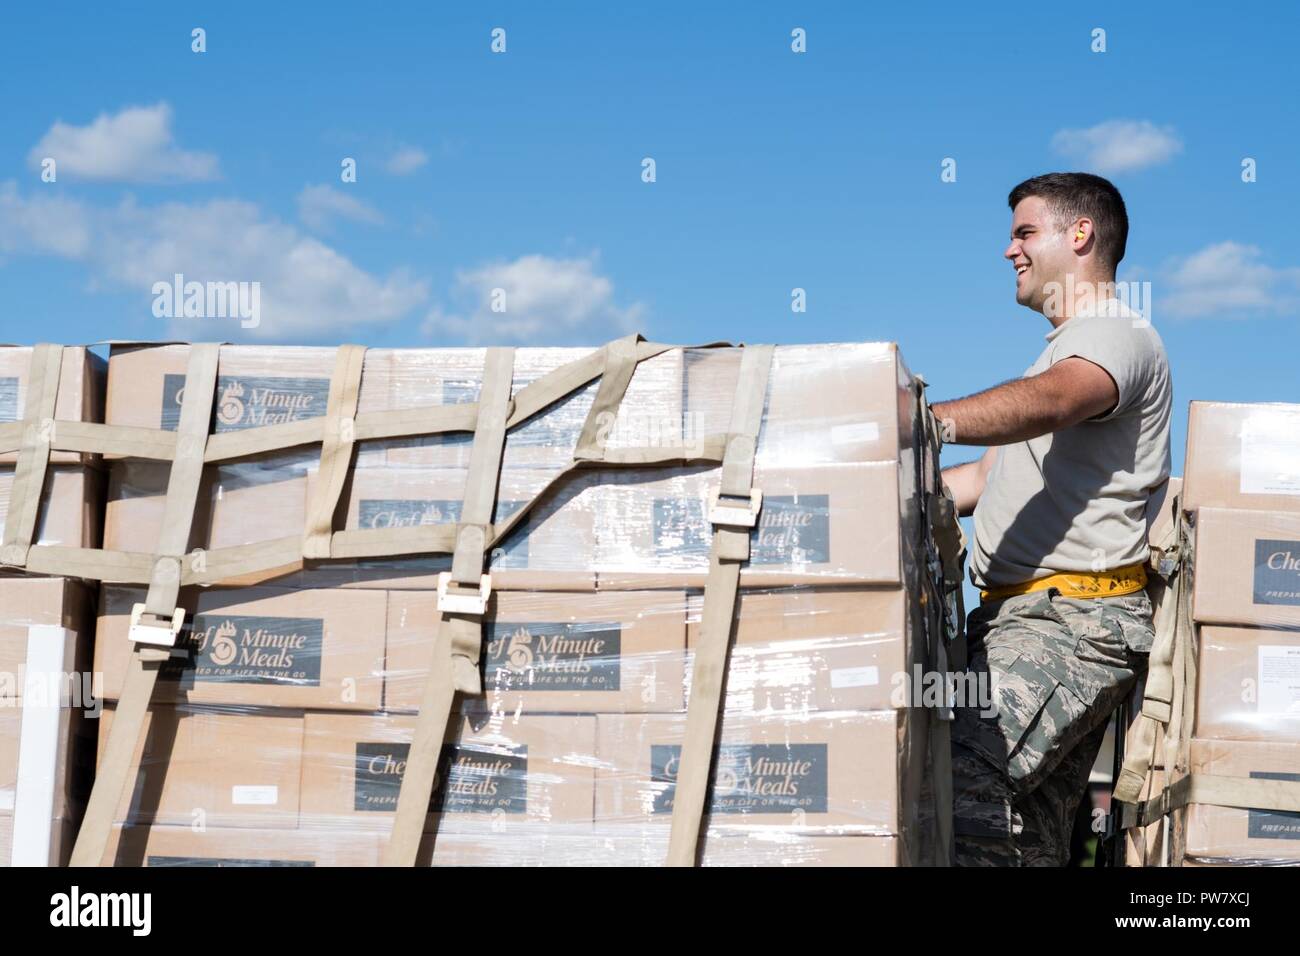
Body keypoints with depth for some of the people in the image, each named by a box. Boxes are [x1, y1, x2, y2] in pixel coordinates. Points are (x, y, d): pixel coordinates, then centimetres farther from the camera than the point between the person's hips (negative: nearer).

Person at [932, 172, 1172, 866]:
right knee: (1030, 837, 7)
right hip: (1017, 617, 10)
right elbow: (987, 478, 30)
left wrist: (921, 421, -45)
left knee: (959, 787, -28)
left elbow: (1045, 403, -29)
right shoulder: (1062, 349, 29)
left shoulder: (1117, 334, -5)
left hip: (1074, 619, -10)